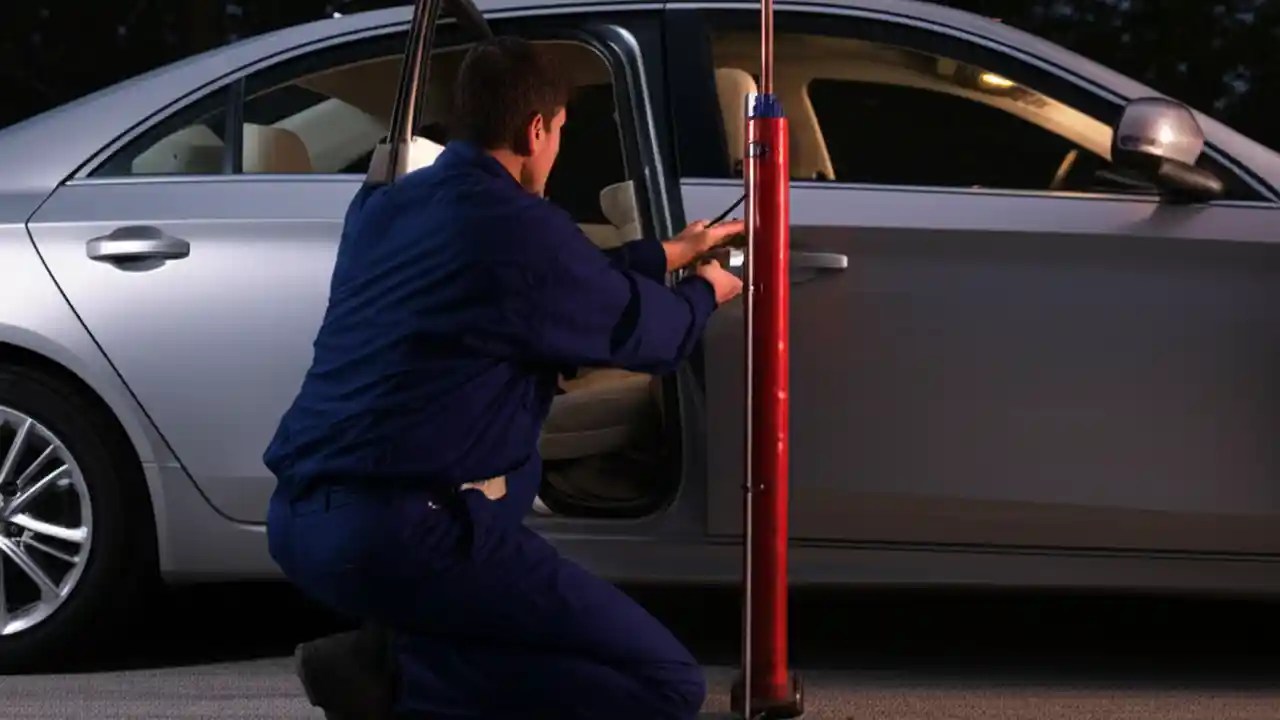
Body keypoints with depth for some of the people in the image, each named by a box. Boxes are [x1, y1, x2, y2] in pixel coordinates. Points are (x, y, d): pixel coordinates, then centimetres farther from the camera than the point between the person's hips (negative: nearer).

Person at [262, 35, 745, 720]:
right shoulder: (520, 227, -8)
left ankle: (392, 649, 12)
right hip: (401, 537, -9)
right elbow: (646, 332, 9)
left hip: (295, 522, 9)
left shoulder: (380, 208, 15)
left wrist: (669, 253, 41)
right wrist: (703, 294, 31)